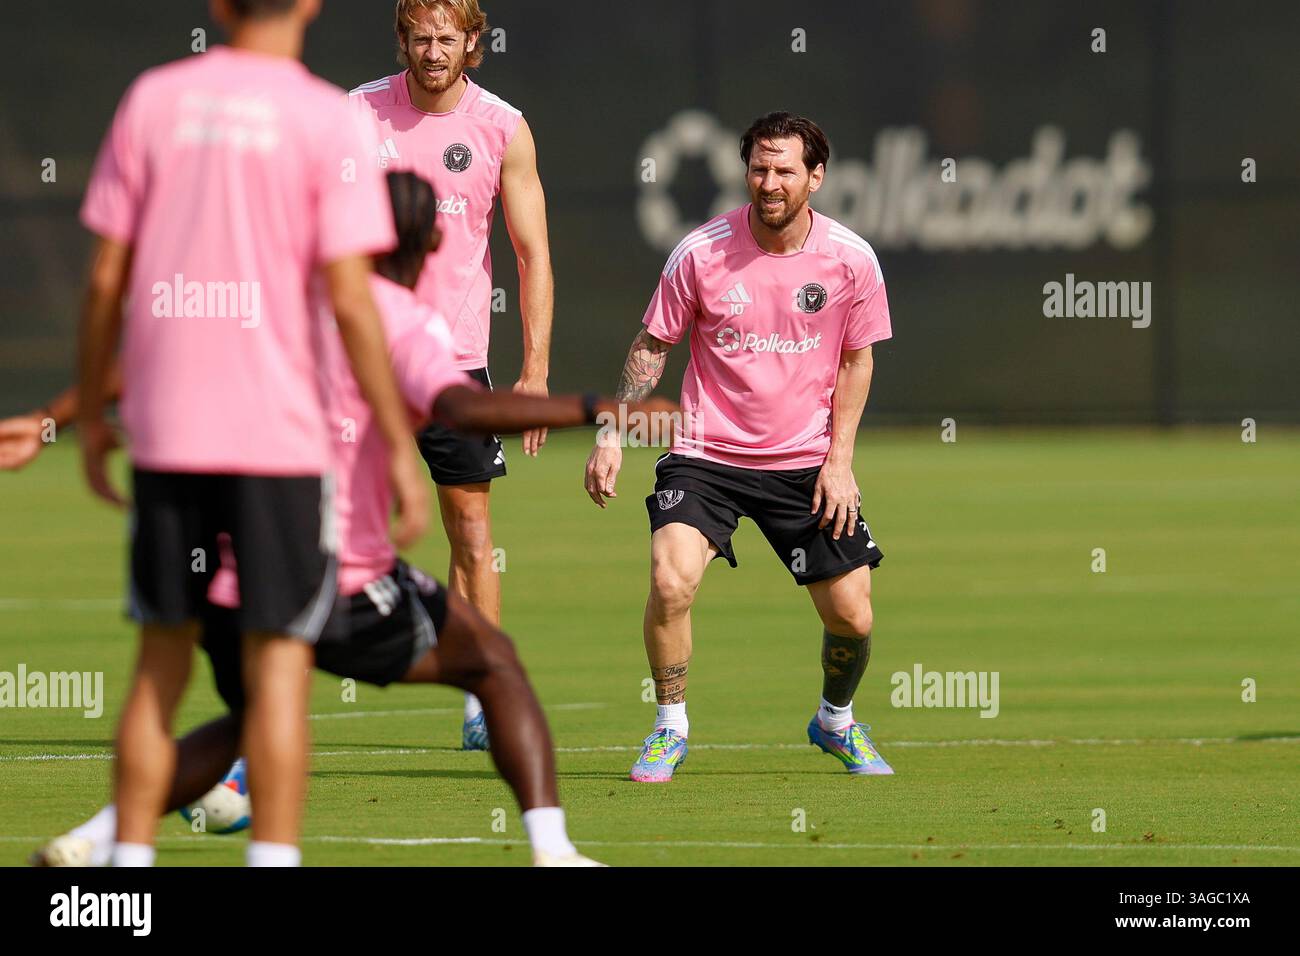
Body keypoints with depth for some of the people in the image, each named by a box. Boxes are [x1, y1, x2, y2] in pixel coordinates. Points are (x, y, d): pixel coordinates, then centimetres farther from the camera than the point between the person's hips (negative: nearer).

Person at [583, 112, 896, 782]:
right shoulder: (701, 252, -10)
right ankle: (670, 730, -4)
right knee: (670, 581, -25)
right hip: (706, 455, -2)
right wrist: (612, 436, -7)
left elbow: (857, 359, 7)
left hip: (806, 462, 2)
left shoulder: (850, 259, -6)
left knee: (851, 615, 0)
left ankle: (836, 721, 32)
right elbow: (651, 346, 2)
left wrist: (839, 460, -1)